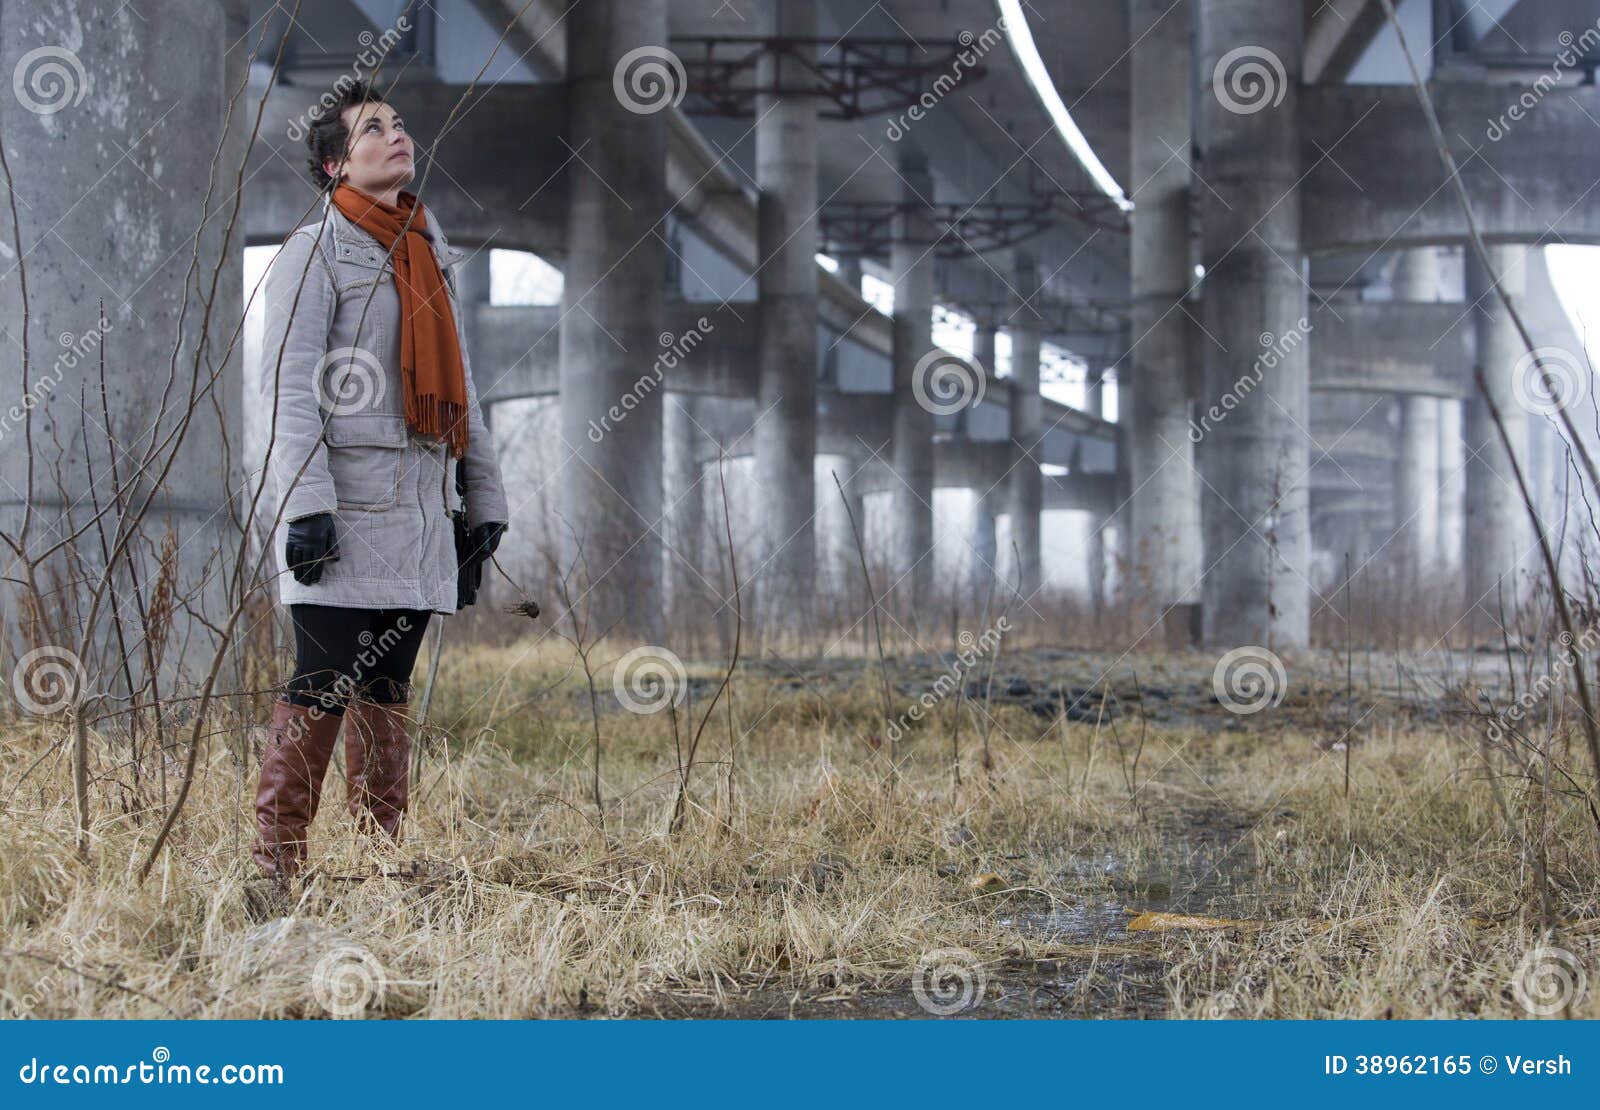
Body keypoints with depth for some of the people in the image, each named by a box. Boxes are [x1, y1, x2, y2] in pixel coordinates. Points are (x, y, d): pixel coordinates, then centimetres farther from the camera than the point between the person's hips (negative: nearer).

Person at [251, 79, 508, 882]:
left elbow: (458, 389, 24)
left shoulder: (431, 257, 20)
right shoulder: (316, 250, -2)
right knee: (321, 688, -10)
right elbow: (289, 385, -9)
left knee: (387, 688, 9)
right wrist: (306, 505, -19)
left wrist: (483, 503, 19)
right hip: (345, 509, -7)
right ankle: (275, 863, -6)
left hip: (422, 511, 7)